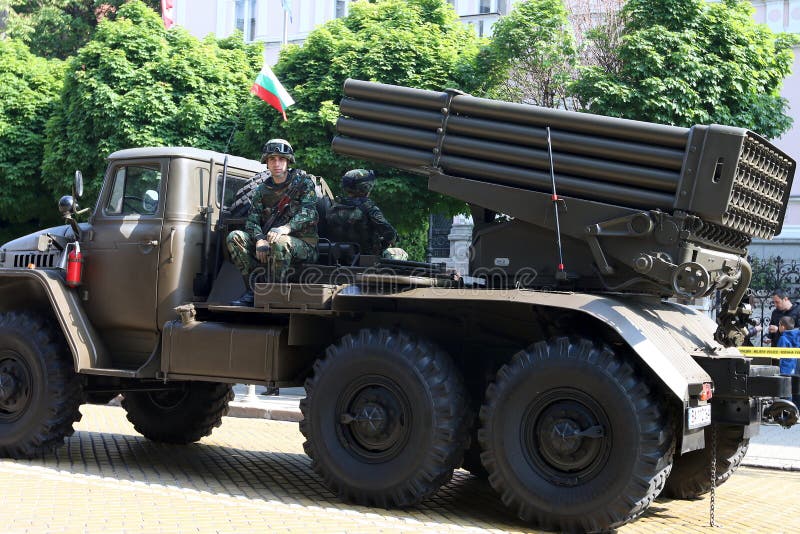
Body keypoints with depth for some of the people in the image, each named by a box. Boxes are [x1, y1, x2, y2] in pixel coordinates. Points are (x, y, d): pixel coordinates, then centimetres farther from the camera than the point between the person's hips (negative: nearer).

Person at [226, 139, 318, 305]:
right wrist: (259, 239, -20)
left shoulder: (303, 182, 0)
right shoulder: (262, 190, 13)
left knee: (279, 243, -39)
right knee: (235, 237, -16)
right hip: (267, 241, 5)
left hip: (302, 243, -5)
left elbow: (308, 212, -16)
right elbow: (252, 220, 3)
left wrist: (285, 228, -35)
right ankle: (252, 290, -17)